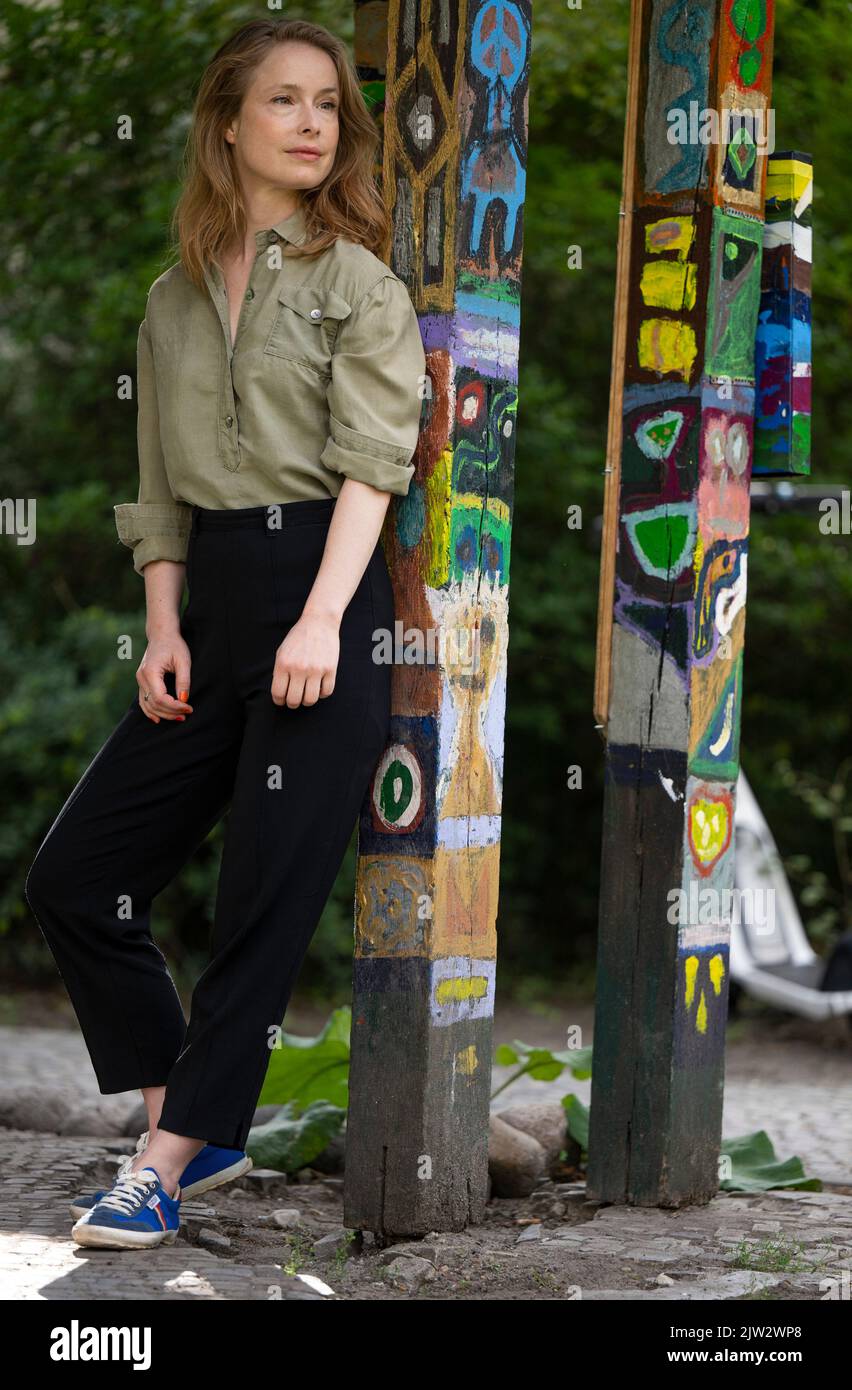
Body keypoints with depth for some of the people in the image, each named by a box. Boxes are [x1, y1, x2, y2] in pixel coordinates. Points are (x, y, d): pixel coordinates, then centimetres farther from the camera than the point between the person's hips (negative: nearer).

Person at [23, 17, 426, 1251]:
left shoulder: (357, 284, 1)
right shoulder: (175, 301, 15)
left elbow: (372, 461, -10)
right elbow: (161, 487, 15)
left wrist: (322, 620, -22)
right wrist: (163, 630, 1)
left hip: (325, 601, -6)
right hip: (213, 606, 6)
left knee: (266, 904, -5)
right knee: (74, 877, 5)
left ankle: (168, 1163, 3)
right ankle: (198, 1125, 15)